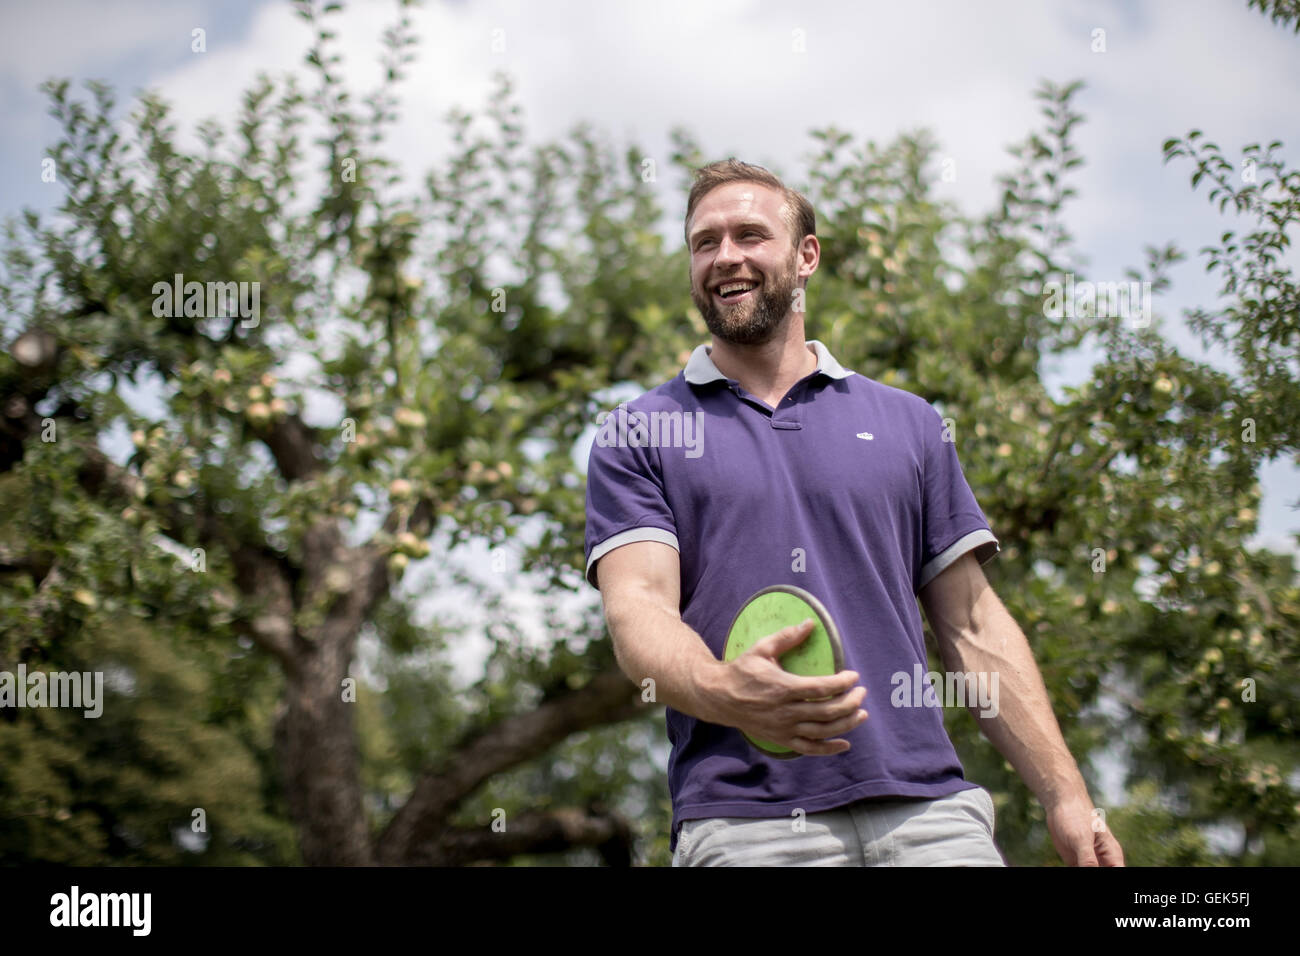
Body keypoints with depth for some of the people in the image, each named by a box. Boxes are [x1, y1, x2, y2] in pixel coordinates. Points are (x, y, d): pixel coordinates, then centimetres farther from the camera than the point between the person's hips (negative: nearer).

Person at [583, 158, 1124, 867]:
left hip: (927, 808, 2)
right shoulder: (635, 435, 11)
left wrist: (1064, 796, 5)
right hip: (743, 825, -2)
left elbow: (972, 628, 15)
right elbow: (638, 607, -3)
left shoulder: (908, 421, 18)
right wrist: (724, 692, -25)